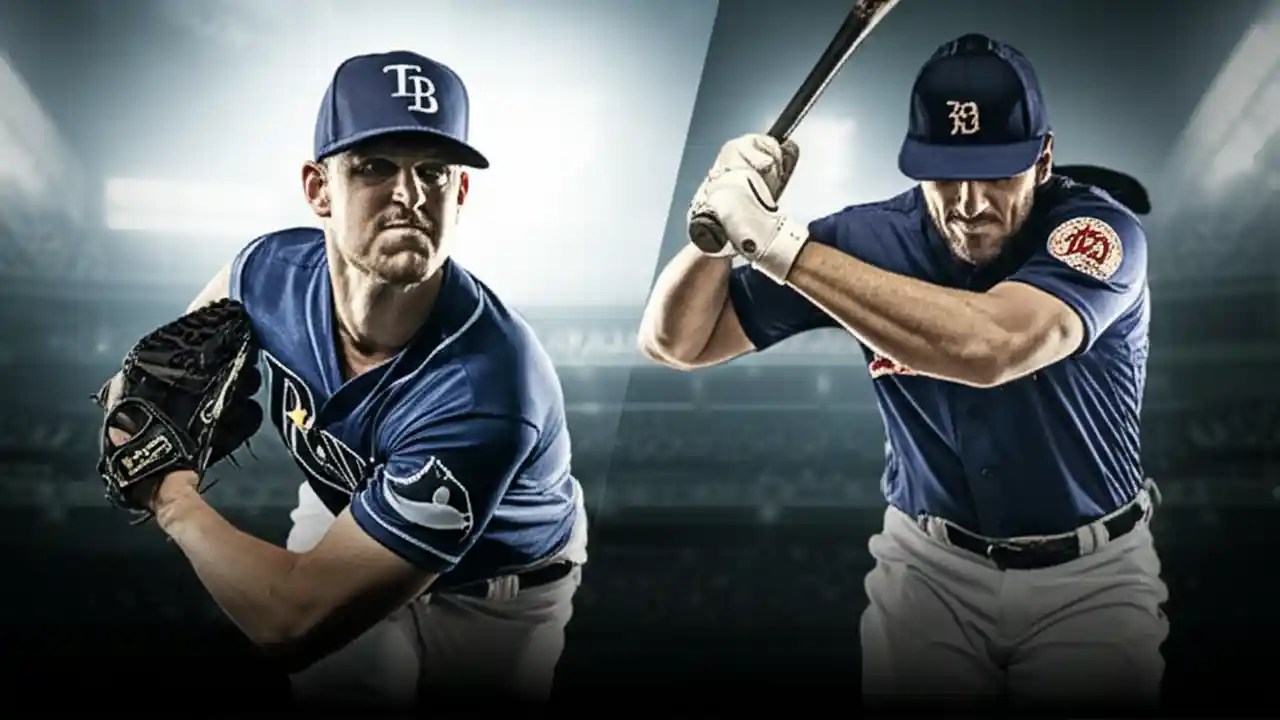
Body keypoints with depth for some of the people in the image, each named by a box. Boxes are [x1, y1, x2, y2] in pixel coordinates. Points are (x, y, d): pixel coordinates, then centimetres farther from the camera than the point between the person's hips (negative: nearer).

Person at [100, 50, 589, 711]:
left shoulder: (486, 392, -43)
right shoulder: (275, 271, -22)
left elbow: (288, 621, -39)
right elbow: (220, 297, 9)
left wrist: (168, 490, -26)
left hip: (498, 600, -3)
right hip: (341, 516, 4)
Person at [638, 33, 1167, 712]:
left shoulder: (1099, 230, -21)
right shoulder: (870, 239, -13)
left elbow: (989, 347, -43)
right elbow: (674, 343, -10)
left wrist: (775, 237, -42)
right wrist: (716, 228, -31)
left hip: (1092, 578, -1)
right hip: (929, 567, 2)